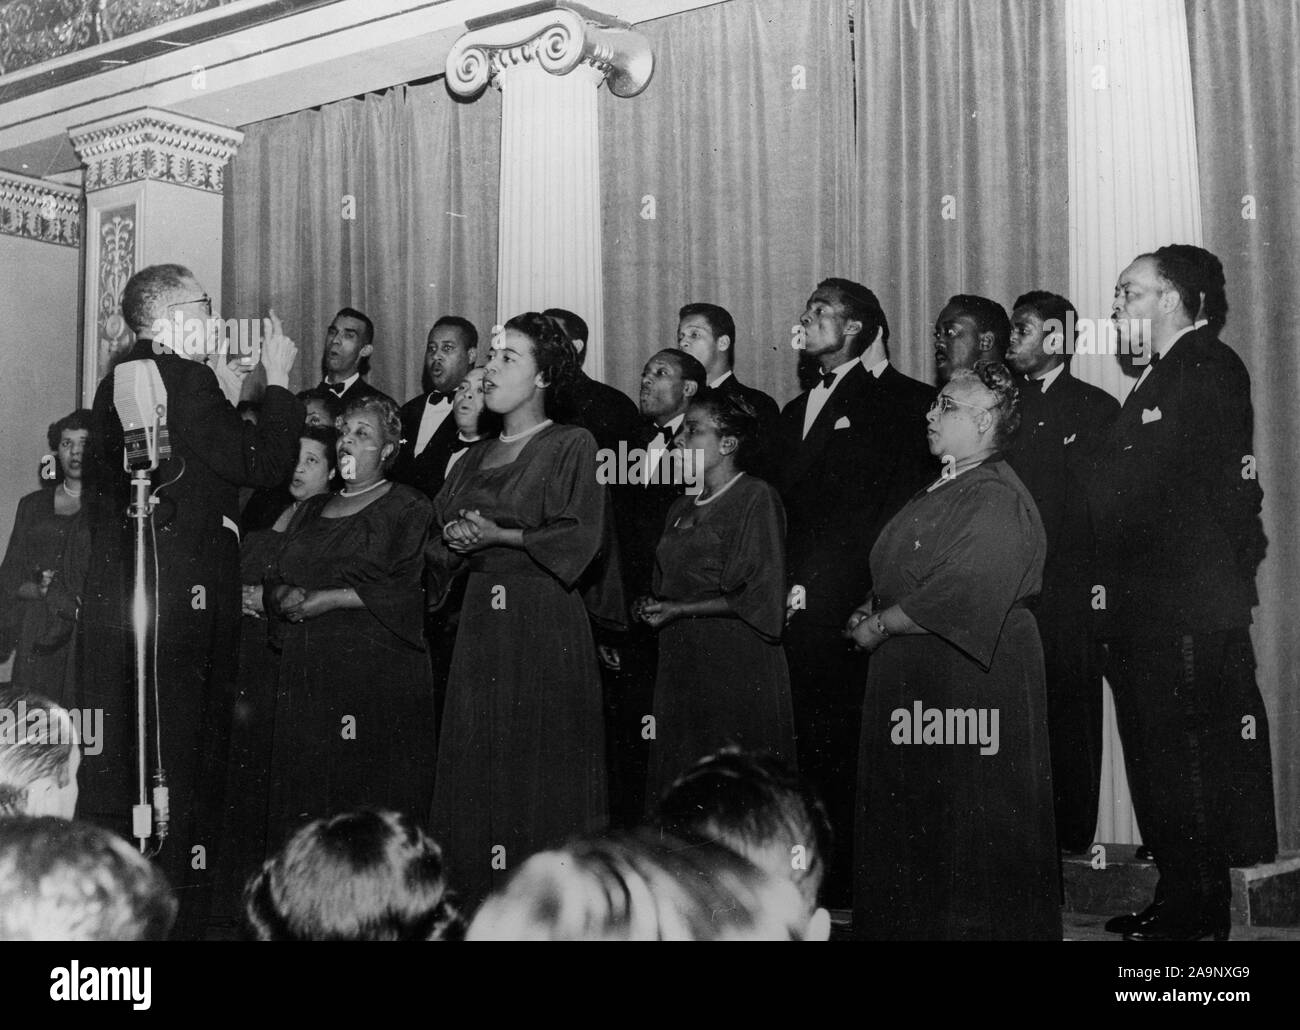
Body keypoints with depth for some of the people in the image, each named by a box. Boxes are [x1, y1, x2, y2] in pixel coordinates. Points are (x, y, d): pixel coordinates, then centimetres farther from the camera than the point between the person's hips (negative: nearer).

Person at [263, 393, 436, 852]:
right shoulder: (312, 509, 22)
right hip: (305, 670, 5)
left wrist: (329, 599, -11)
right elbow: (274, 579, 17)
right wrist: (286, 597, -6)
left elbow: (407, 591, -9)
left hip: (376, 666, -5)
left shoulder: (407, 506, 3)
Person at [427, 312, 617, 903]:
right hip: (479, 624, 6)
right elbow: (440, 548, 17)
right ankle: (477, 904, 10)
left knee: (540, 769, -5)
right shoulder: (474, 459, 18)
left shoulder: (571, 446, 0)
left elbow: (580, 537, -10)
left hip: (545, 622, -5)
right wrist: (456, 543, -5)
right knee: (475, 770, 3)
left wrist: (500, 536, -13)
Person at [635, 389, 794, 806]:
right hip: (680, 666, 7)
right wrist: (651, 606, 1)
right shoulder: (682, 508, 17)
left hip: (738, 669, -7)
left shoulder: (756, 498, -7)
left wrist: (681, 610, -13)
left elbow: (761, 599, -13)